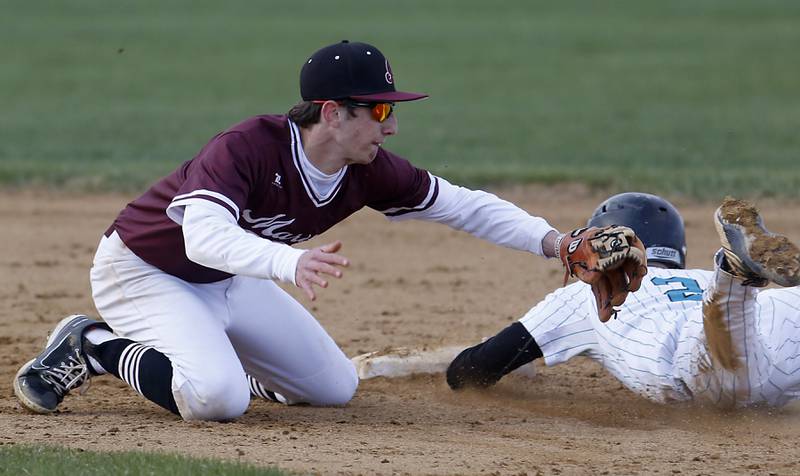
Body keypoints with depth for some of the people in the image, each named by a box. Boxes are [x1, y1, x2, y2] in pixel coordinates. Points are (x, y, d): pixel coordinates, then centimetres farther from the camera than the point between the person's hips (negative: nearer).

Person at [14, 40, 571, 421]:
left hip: (230, 283, 8)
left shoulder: (371, 172, -13)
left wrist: (549, 240, -16)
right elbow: (204, 236, -48)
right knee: (218, 399, -31)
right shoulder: (247, 147, -34)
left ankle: (206, 355, 26)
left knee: (336, 388, 9)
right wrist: (290, 263, -65)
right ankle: (94, 346, -8)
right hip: (143, 271, -8)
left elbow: (461, 205, -3)